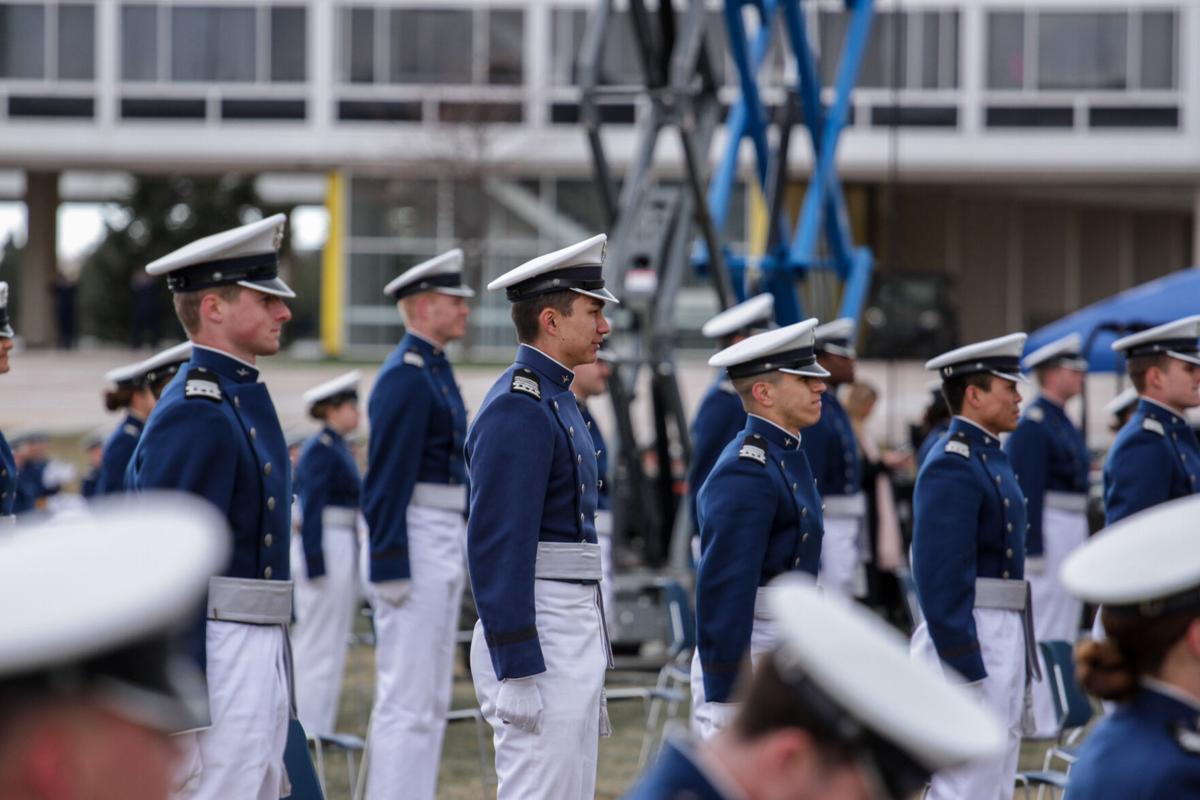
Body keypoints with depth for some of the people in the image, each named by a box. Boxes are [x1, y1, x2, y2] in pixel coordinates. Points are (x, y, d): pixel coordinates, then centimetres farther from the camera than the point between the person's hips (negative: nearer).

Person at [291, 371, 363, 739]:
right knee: (319, 643, -5)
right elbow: (311, 509, -17)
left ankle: (319, 726, 15)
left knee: (333, 643, 11)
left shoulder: (336, 448, 16)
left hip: (342, 551, 10)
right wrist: (316, 566, -21)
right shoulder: (321, 449, -13)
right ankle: (308, 726, -1)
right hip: (325, 551, -10)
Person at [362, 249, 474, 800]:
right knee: (407, 699, -9)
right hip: (417, 543, -10)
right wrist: (390, 566, -21)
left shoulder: (435, 370, 16)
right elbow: (387, 479, -19)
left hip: (446, 544, 10)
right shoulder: (405, 377, -14)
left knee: (431, 699, 12)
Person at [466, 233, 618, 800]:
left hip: (576, 639, 10)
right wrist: (517, 673, -23)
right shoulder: (517, 408, -14)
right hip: (538, 641, -10)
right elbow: (498, 547, -20)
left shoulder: (555, 402, 17)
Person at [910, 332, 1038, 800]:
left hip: (1003, 639, 11)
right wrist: (965, 672, -23)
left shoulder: (989, 459, 16)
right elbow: (941, 581, -21)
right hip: (969, 641, -10)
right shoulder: (951, 467, -17)